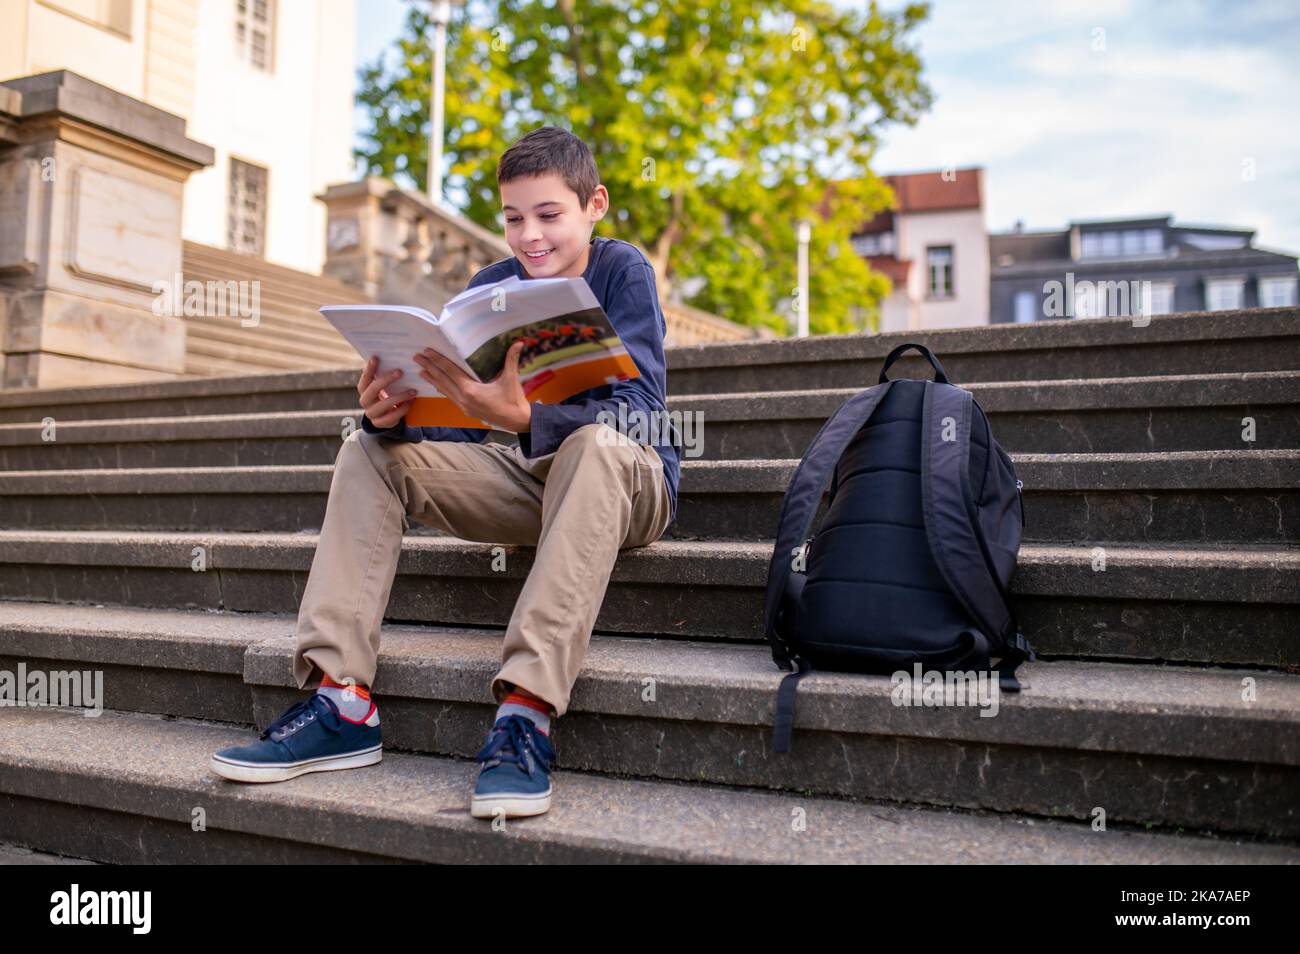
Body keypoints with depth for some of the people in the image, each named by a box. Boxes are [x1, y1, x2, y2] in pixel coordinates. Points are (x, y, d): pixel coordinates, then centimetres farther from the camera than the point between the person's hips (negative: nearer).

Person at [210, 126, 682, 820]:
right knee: (370, 449, -7)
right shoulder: (491, 287, 3)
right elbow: (450, 421, -3)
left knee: (595, 443, -38)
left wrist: (520, 416, -42)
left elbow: (640, 411, -25)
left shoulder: (622, 270, -10)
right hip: (528, 482, 5)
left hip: (626, 483, -5)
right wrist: (392, 415, -27)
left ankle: (526, 712, -43)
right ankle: (342, 702, -17)